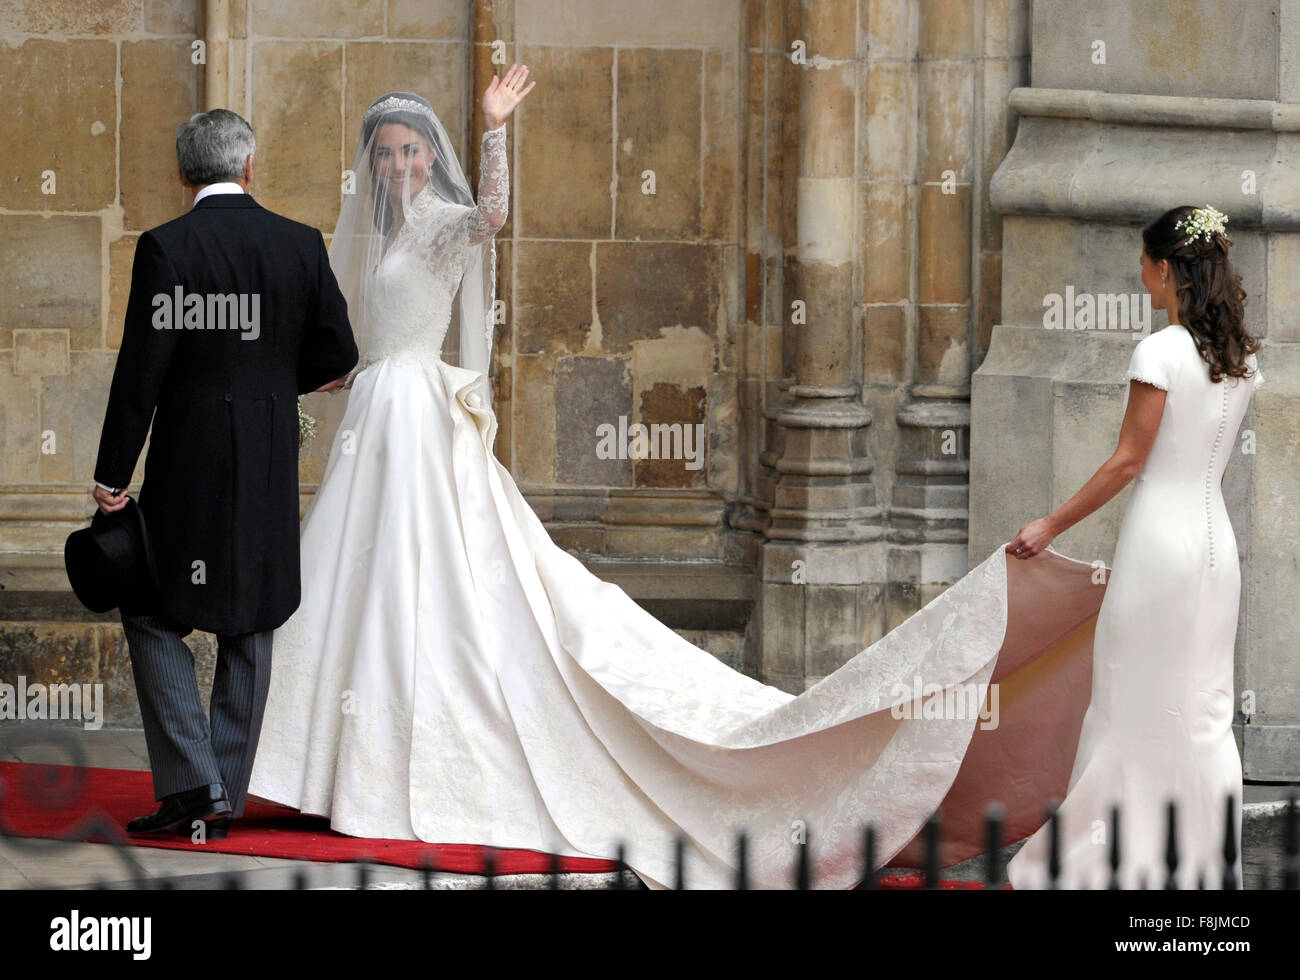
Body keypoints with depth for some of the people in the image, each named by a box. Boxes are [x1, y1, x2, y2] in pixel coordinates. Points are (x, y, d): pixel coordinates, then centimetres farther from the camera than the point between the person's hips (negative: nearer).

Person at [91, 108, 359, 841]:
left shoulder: (165, 247, -10)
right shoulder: (301, 245, 1)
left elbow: (141, 370, -12)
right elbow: (339, 353, 5)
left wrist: (113, 477, -7)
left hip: (189, 462, -4)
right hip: (272, 466, 4)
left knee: (152, 616, 8)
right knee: (251, 630, 12)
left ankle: (193, 786, -4)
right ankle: (227, 797, 14)